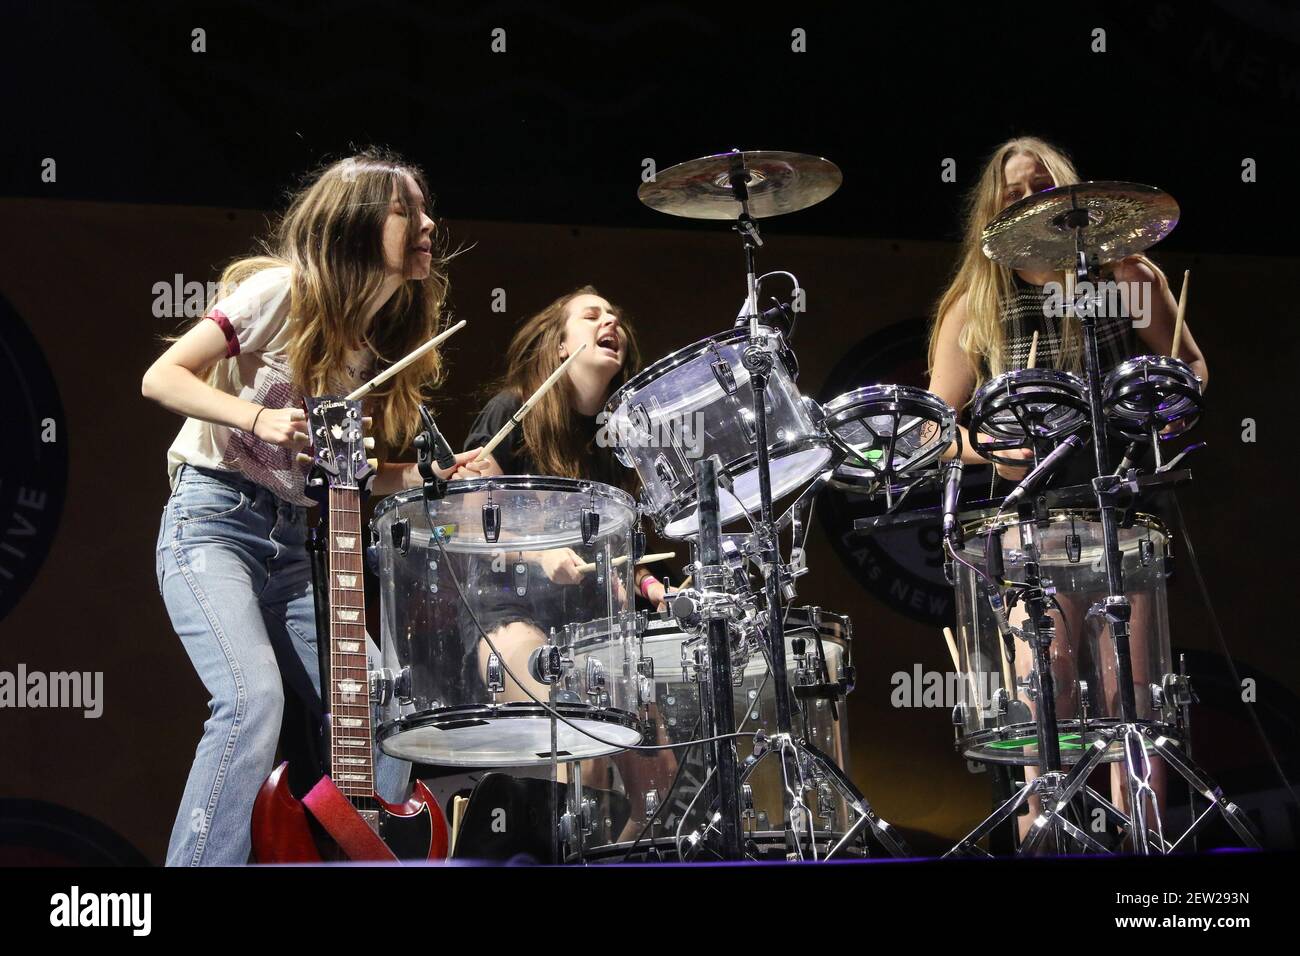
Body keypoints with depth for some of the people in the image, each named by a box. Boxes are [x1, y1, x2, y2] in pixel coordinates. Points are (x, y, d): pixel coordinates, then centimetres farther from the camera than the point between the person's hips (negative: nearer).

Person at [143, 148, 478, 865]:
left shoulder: (382, 340, 11)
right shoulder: (283, 290, -10)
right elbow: (161, 377, -11)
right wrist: (260, 418, -24)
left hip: (292, 543, 7)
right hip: (212, 520, -7)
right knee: (255, 700, -28)